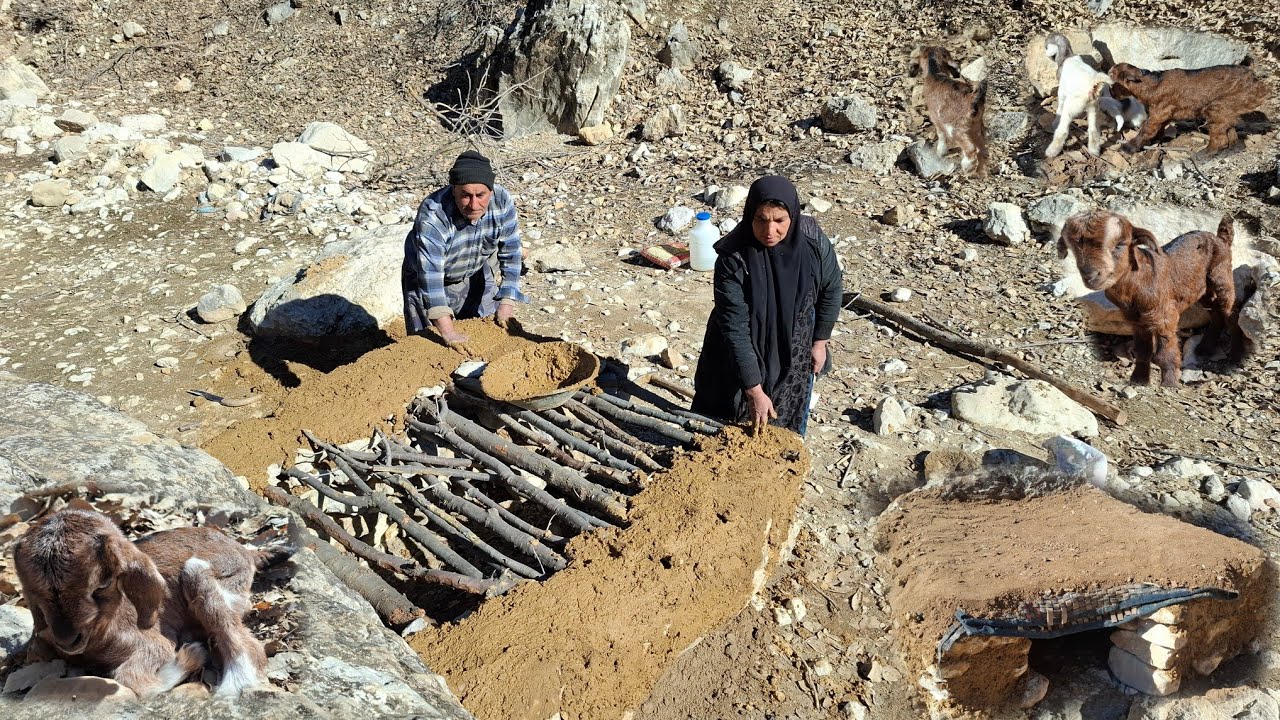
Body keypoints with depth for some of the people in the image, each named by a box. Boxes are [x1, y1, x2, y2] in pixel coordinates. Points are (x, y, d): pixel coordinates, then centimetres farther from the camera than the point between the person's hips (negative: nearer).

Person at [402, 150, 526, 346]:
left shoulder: (502, 202, -25)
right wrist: (447, 330, -50)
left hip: (477, 275, 4)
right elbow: (430, 274, -43)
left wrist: (506, 303, -21)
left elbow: (510, 255, -14)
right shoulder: (432, 216, -38)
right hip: (428, 282, -3)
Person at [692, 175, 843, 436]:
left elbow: (830, 290, -1)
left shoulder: (813, 242, -20)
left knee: (789, 426, 18)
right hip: (742, 354, -2)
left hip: (794, 357, 2)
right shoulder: (733, 258, -29)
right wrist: (754, 391, -30)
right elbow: (735, 327, -29)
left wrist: (819, 342, 4)